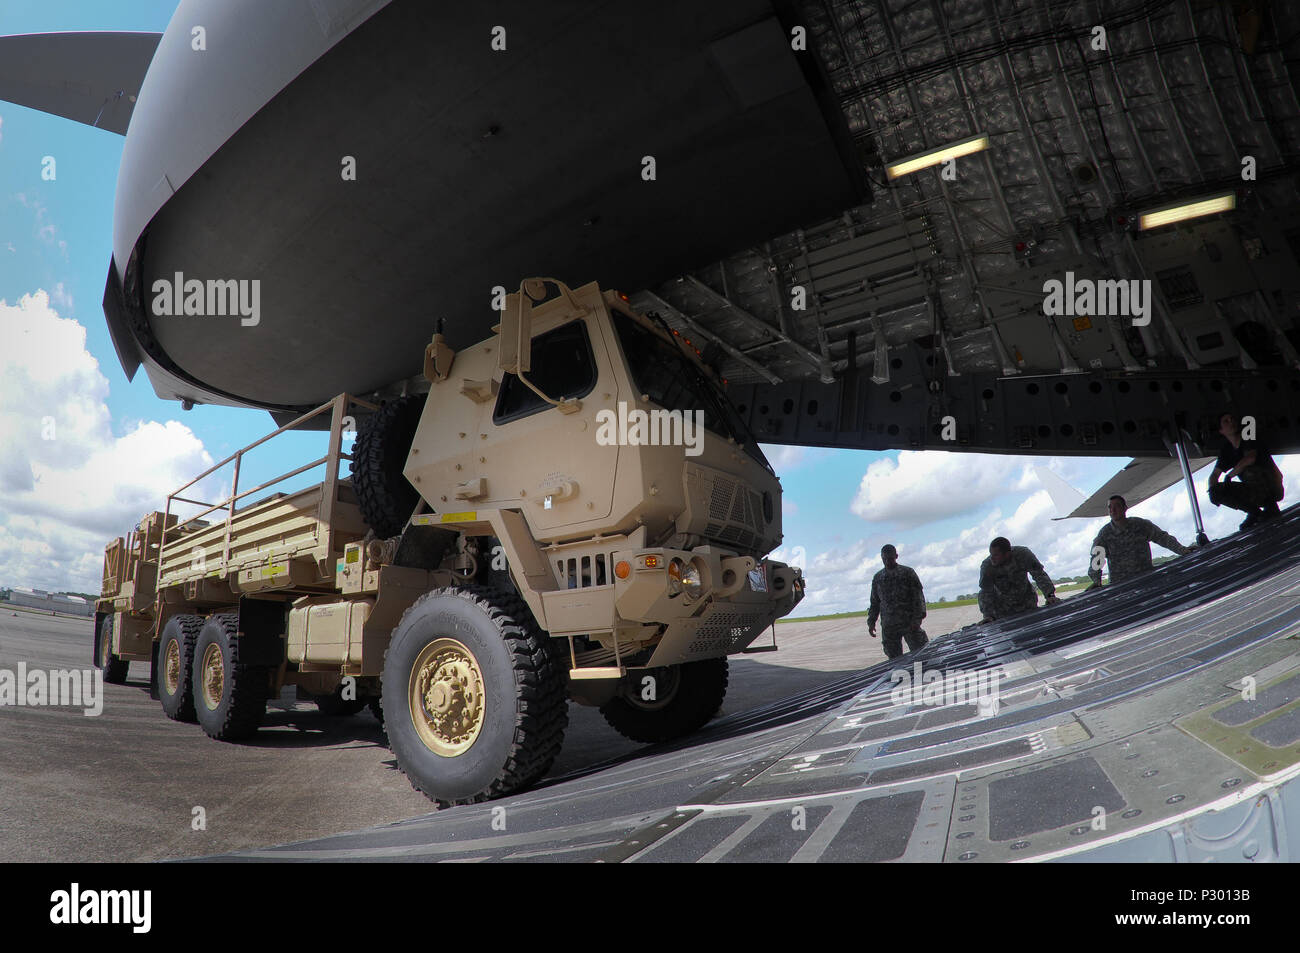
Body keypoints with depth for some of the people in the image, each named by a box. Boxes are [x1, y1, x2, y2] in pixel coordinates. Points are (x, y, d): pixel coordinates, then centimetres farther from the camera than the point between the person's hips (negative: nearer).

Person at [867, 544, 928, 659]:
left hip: (910, 623, -3)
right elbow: (874, 602, 19)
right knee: (894, 659, 3)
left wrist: (917, 618, -12)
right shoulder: (877, 578, 14)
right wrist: (871, 621, 8)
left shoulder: (908, 572, 3)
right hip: (889, 626, 3)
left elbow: (918, 596, -2)